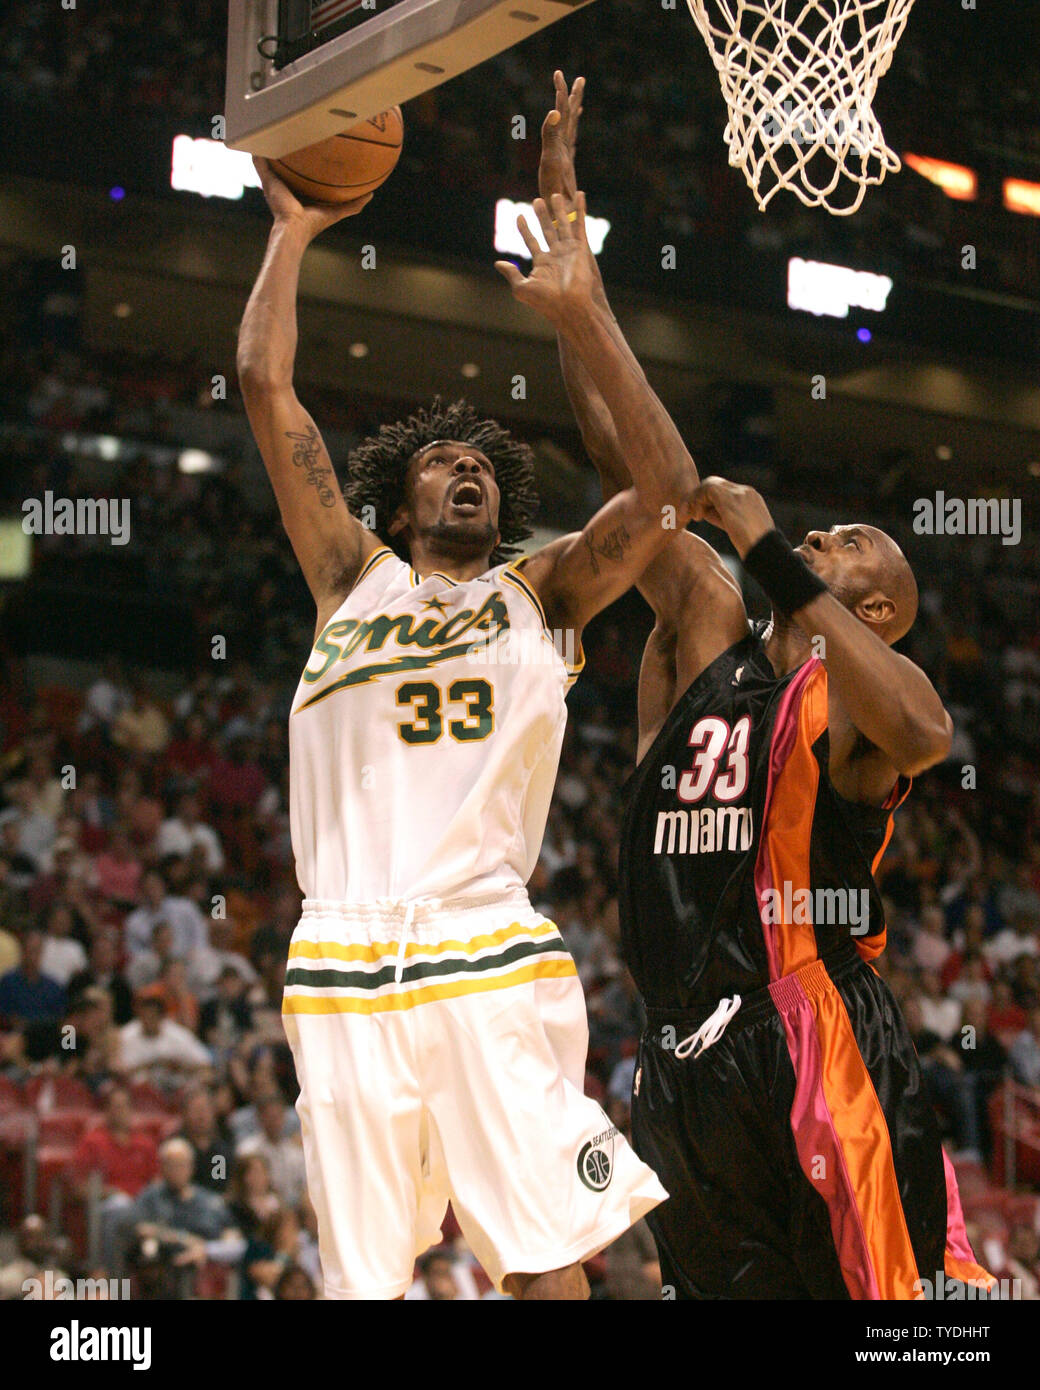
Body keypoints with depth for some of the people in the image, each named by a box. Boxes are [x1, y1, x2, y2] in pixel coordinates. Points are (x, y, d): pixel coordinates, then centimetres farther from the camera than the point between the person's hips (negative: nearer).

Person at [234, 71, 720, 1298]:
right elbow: (266, 385, 11)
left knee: (550, 1266, -7)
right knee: (357, 1279, 2)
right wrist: (291, 232, 16)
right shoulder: (354, 579, 16)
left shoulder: (539, 591, 17)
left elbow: (667, 491, 2)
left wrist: (580, 314, -1)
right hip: (346, 969, 0)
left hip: (494, 959, 0)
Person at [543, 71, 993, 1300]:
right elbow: (620, 449, 12)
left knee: (916, 1293, -12)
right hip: (682, 1061, 6)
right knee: (722, 1287, 12)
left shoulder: (862, 688, 0)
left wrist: (771, 552, -22)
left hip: (813, 1042, -6)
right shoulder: (703, 634, 14)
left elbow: (922, 732, -26)